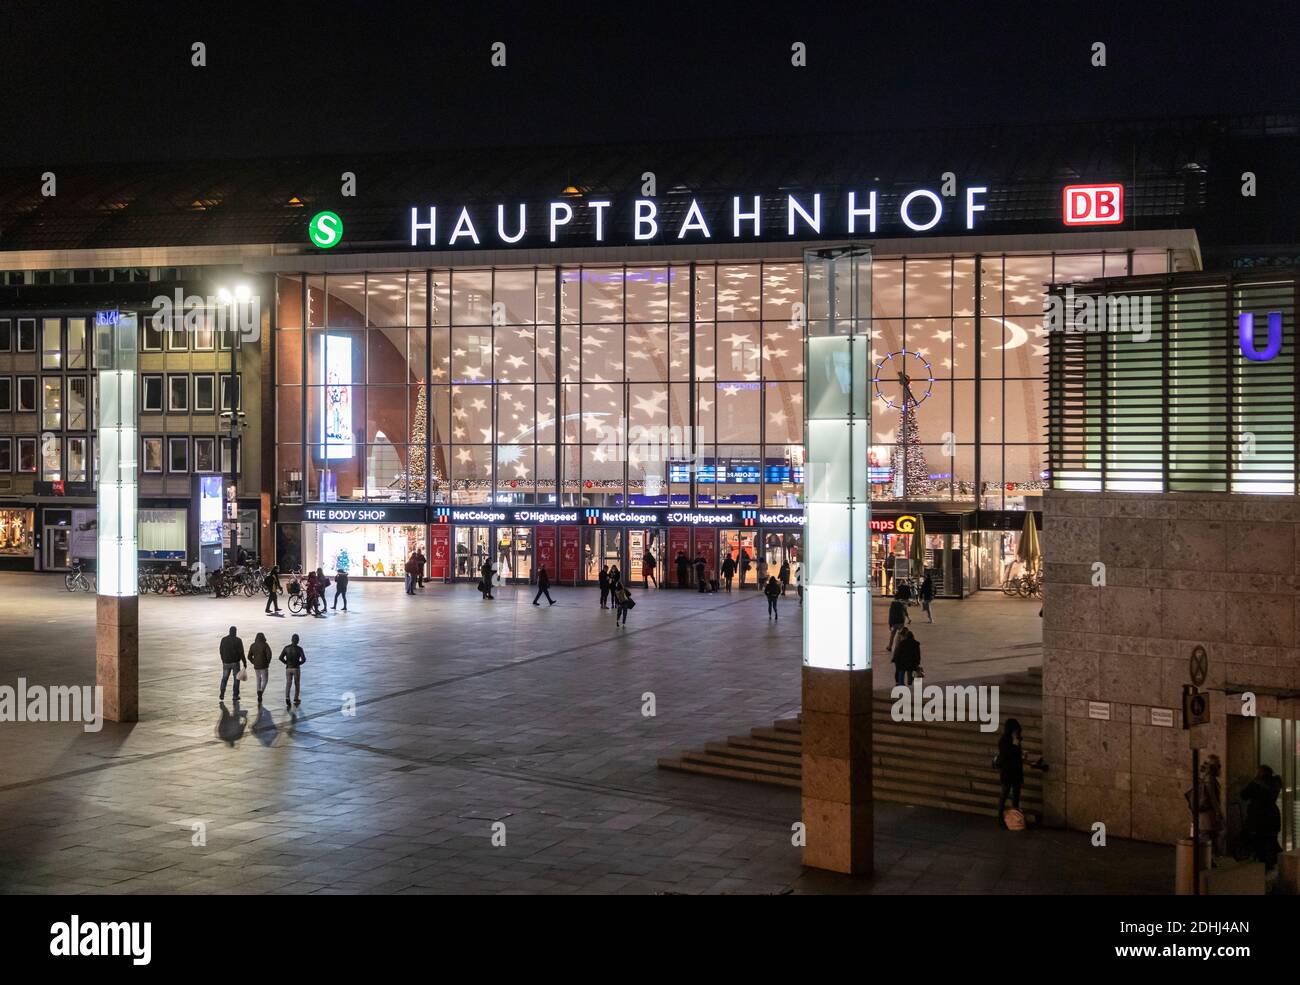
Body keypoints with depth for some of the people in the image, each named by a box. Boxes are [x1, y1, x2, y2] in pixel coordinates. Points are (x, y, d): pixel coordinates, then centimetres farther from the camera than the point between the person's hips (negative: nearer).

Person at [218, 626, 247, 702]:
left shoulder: (223, 639, -1)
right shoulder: (238, 640, -11)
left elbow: (221, 651, 7)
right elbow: (241, 653, -13)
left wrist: (223, 661, 22)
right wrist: (244, 662, -5)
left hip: (226, 663, 2)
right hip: (235, 662, -2)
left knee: (224, 678, 18)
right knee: (236, 679, 11)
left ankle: (222, 694, 6)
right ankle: (235, 696, 10)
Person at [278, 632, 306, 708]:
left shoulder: (286, 648, -1)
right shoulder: (299, 649, -10)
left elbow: (281, 658, -3)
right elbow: (304, 659, -17)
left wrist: (287, 663, 12)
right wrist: (299, 663, 4)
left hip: (288, 669, 2)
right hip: (296, 669, -2)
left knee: (288, 684, 0)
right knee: (297, 684, 17)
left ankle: (287, 698, -23)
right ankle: (296, 700, 25)